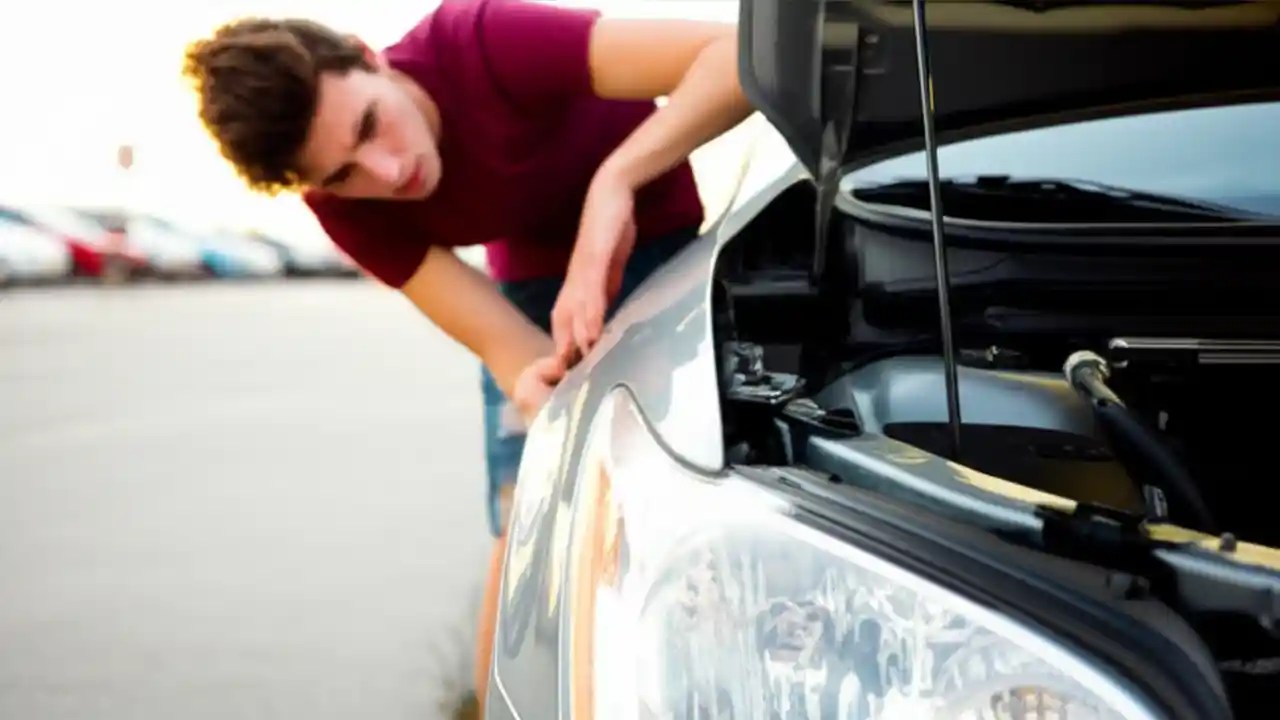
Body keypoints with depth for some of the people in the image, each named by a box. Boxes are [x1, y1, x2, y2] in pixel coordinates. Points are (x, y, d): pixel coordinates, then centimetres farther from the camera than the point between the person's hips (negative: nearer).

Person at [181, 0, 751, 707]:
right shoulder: (344, 209, -23)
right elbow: (505, 345, -27)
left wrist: (612, 183, -56)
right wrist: (538, 385, -50)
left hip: (665, 245, -2)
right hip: (534, 278, 3)